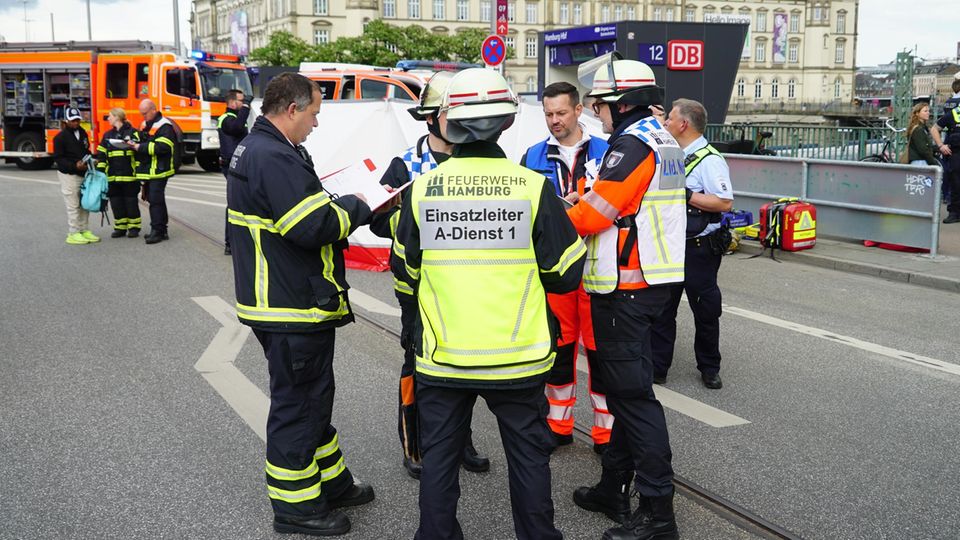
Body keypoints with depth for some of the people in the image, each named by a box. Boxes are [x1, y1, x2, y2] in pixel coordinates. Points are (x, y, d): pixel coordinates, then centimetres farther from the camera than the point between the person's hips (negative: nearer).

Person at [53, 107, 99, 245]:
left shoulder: (82, 132, 10)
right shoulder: (60, 137, -11)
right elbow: (58, 158, -12)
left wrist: (91, 160, 3)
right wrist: (75, 166, -23)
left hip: (83, 174, 7)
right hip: (68, 175, -7)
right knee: (73, 206, -4)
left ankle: (84, 230, 18)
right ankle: (73, 234, 3)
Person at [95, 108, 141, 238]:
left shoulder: (132, 133, -2)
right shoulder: (107, 135, 15)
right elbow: (101, 155, 16)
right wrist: (100, 172, 8)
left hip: (129, 176, -5)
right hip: (112, 177, 5)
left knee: (131, 202, 0)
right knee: (116, 202, 6)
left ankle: (134, 227, 9)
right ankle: (120, 227, 15)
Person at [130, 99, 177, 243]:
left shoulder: (164, 126, -11)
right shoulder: (145, 125, 18)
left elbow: (162, 147, -23)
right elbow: (139, 138, 28)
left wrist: (140, 147, -22)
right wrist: (134, 142, 5)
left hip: (158, 171, -9)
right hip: (147, 171, 9)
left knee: (156, 200, -10)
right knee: (152, 199, 13)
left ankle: (157, 231, -6)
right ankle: (161, 230, 20)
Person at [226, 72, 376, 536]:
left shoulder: (256, 150, 14)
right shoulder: (274, 157, -22)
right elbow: (313, 225, -27)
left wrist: (338, 209, 4)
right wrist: (354, 208, -9)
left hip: (287, 302, 11)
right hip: (291, 310, -11)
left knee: (312, 396, 21)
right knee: (297, 404, 2)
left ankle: (331, 482, 37)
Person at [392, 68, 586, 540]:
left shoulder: (423, 189, -8)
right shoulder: (534, 188, -12)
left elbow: (406, 269, 5)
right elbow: (565, 273, -4)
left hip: (443, 356, 1)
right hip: (516, 357, -1)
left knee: (439, 455, 16)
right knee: (528, 454, 15)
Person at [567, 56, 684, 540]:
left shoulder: (631, 145, -15)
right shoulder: (661, 139, 16)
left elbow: (592, 215, -16)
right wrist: (582, 206, 8)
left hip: (625, 290, -10)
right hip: (651, 280, 10)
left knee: (632, 394, -5)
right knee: (625, 387, 16)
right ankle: (613, 489, 26)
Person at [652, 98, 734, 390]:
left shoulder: (710, 160, -15)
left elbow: (725, 203, -24)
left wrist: (685, 195, -25)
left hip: (699, 249, -8)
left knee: (705, 311, 7)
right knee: (661, 308, 9)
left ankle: (709, 368, 23)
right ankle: (657, 366, 17)